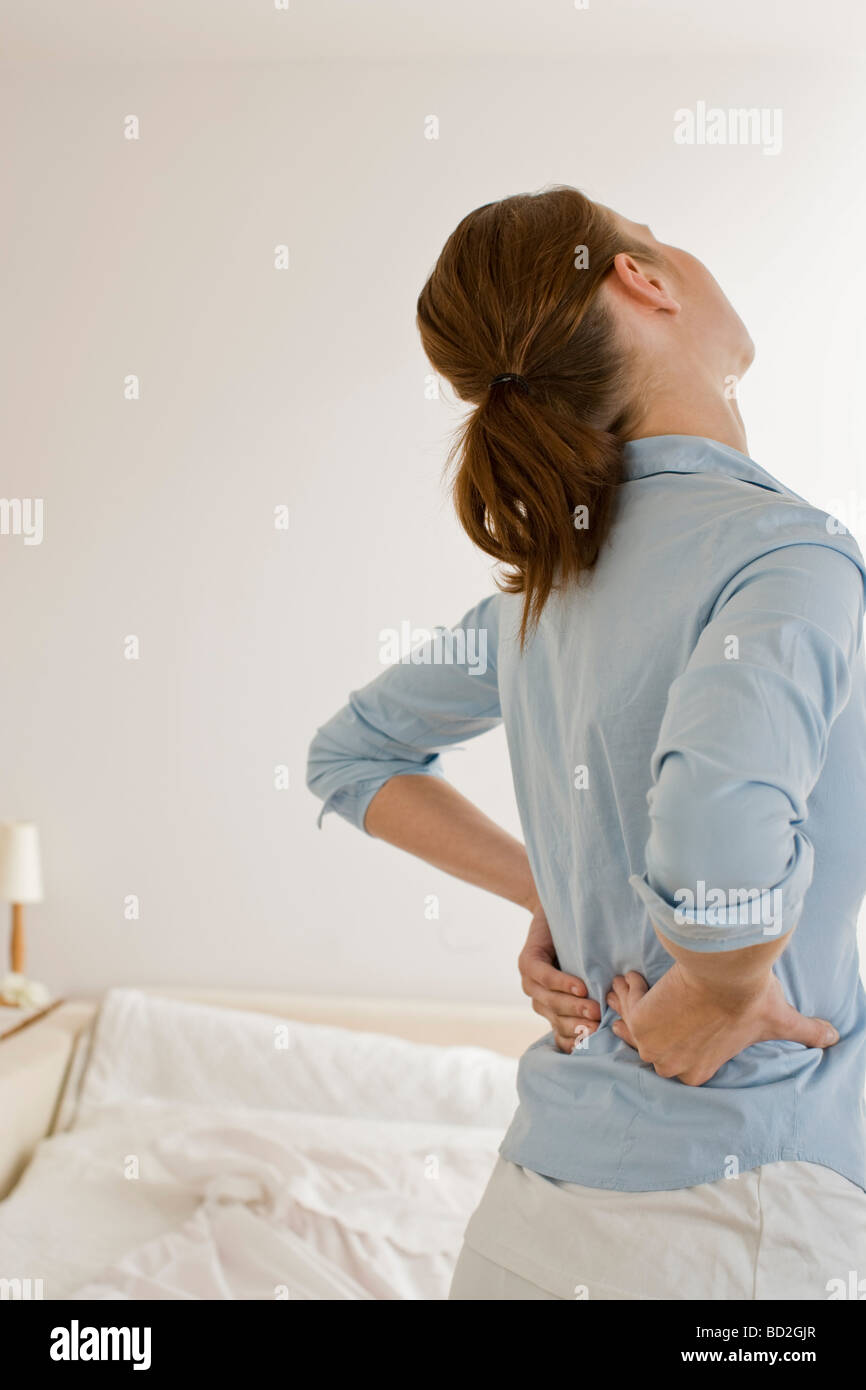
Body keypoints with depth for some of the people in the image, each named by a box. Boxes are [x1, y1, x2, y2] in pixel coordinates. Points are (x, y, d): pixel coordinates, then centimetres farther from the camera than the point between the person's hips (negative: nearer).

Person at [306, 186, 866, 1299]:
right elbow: (725, 827, -39)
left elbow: (352, 754, 16)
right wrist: (716, 998, -18)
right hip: (725, 1211, -7)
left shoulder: (555, 571, 4)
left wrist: (547, 894, 8)